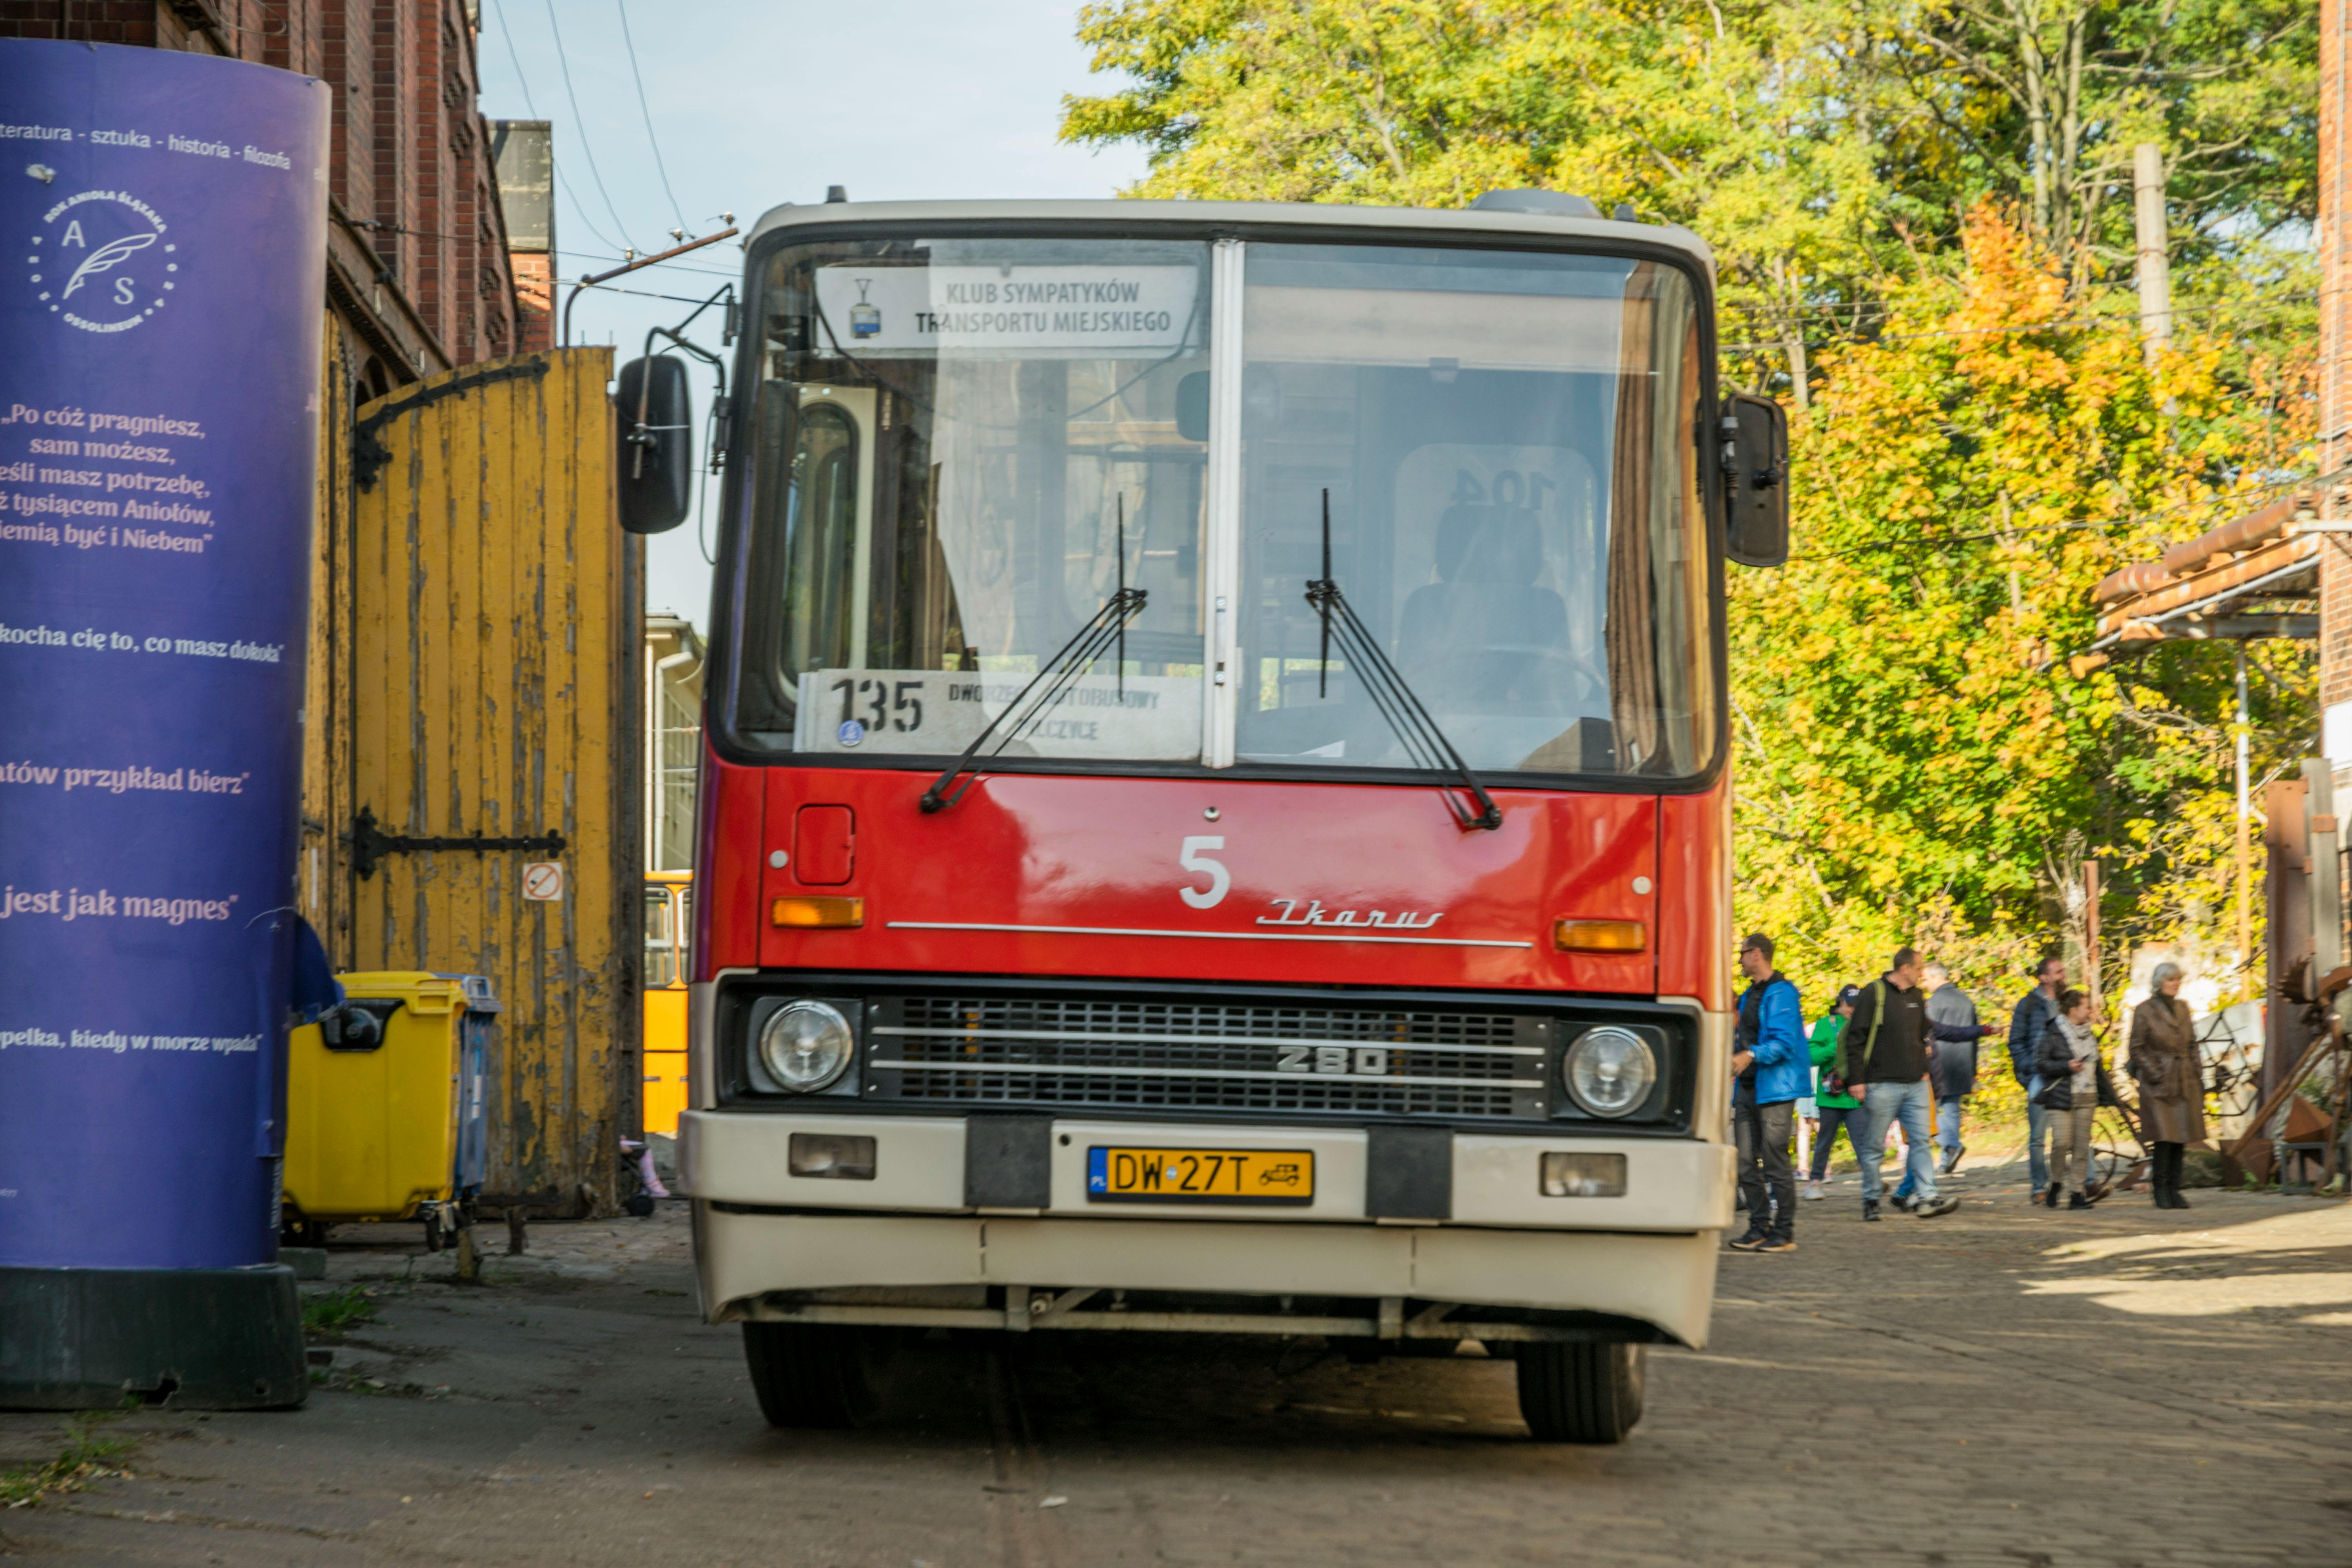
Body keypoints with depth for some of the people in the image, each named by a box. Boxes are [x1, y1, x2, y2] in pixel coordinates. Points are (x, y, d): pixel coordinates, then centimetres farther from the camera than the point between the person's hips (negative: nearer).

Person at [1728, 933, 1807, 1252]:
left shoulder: (1781, 994, -11)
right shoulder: (1749, 995, 18)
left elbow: (1785, 1043, -19)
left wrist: (1751, 1056, -30)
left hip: (1775, 1089, -9)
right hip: (1747, 1088, 9)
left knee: (1775, 1161, -7)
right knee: (1745, 1163, 6)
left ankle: (1784, 1232, -2)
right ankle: (1760, 1228, 13)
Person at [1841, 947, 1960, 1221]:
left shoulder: (1916, 997, 13)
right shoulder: (1874, 994, -7)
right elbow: (1855, 1039, -9)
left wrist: (1923, 1070, 16)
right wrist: (1857, 1080, -12)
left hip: (1915, 1085, 6)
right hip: (1883, 1085, -6)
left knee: (1920, 1140, -3)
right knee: (1874, 1145, 2)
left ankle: (1927, 1197, -7)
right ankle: (1871, 1200, 11)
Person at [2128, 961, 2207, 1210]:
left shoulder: (2183, 1008, 13)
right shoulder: (2144, 1011, -4)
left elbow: (2192, 1045, 18)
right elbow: (2137, 1049, -4)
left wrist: (2199, 1075, 10)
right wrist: (2155, 1075, -12)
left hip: (2185, 1083, 5)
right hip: (2158, 1083, -5)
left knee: (2181, 1138, 3)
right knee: (2164, 1138, -11)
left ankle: (2174, 1190, 9)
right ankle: (2161, 1191, -3)